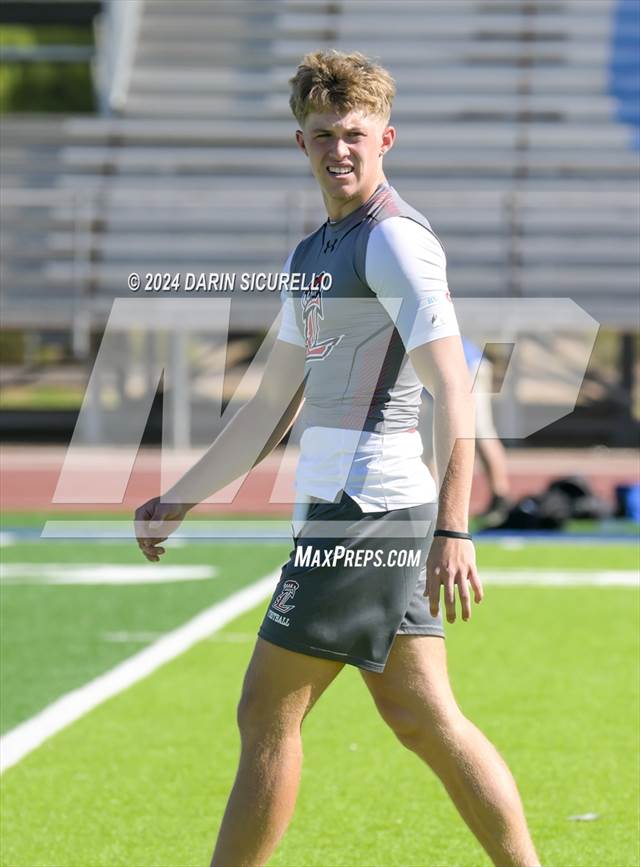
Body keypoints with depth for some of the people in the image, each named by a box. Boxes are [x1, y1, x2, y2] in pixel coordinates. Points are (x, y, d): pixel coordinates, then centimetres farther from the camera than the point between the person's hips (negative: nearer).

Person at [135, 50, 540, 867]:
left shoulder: (395, 241, -11)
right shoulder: (311, 255, 19)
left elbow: (452, 389, -19)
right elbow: (272, 407, 27)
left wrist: (452, 529, -28)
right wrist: (179, 500, 27)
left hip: (365, 513, -9)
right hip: (340, 513, 9)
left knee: (268, 714, -4)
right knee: (424, 719, 8)